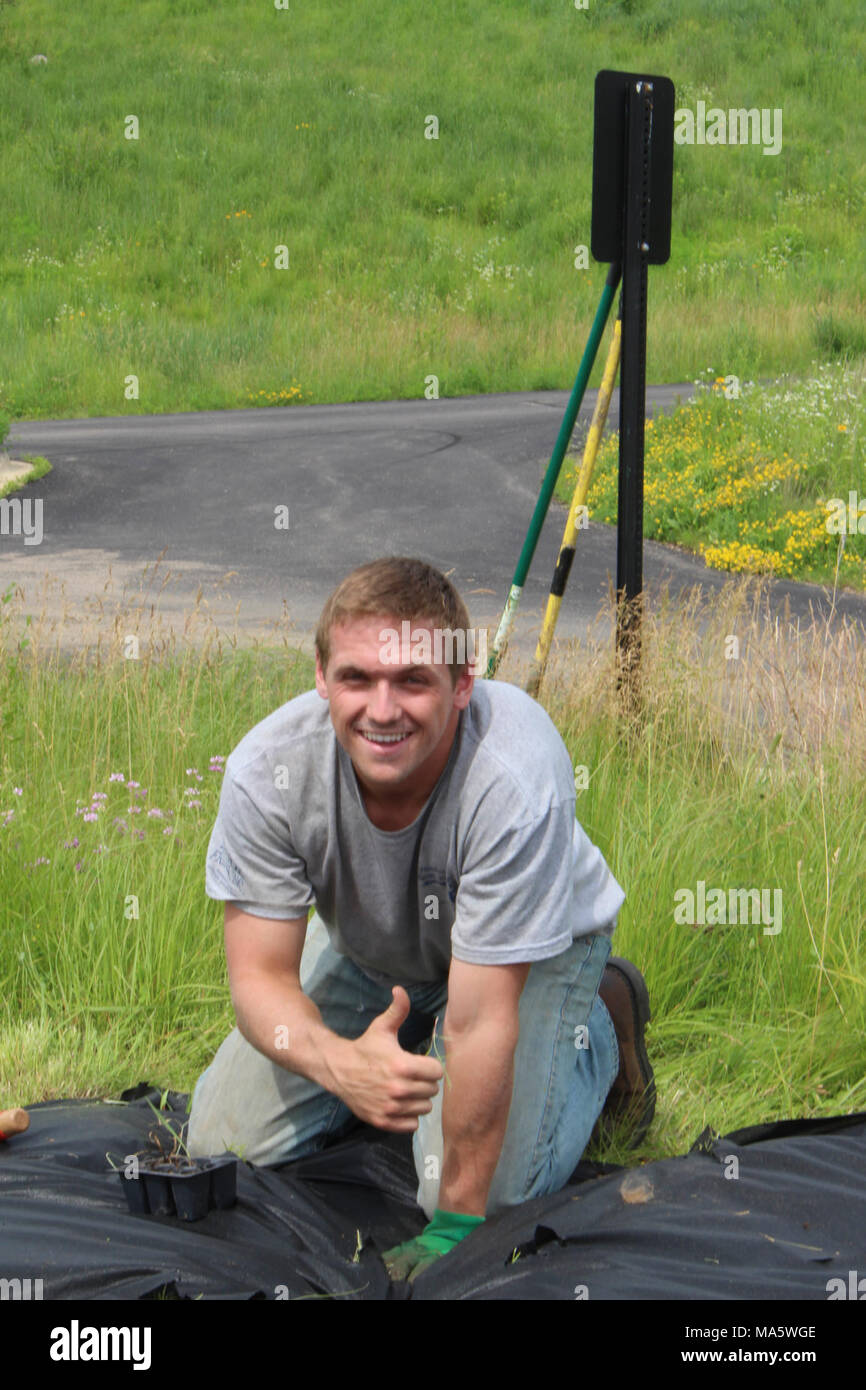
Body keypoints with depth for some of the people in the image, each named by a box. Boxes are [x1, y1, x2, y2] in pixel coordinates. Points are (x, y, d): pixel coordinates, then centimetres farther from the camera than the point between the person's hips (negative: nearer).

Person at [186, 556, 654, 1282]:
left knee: (495, 1188, -18)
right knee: (226, 1146, -4)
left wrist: (455, 1227, -31)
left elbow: (481, 1022, -37)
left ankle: (601, 1019, 11)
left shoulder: (515, 777, -42)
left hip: (536, 946, -3)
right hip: (366, 943, 3)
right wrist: (340, 1063, -48)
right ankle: (400, 1045, 22)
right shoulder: (267, 767, -32)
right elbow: (259, 973, -25)